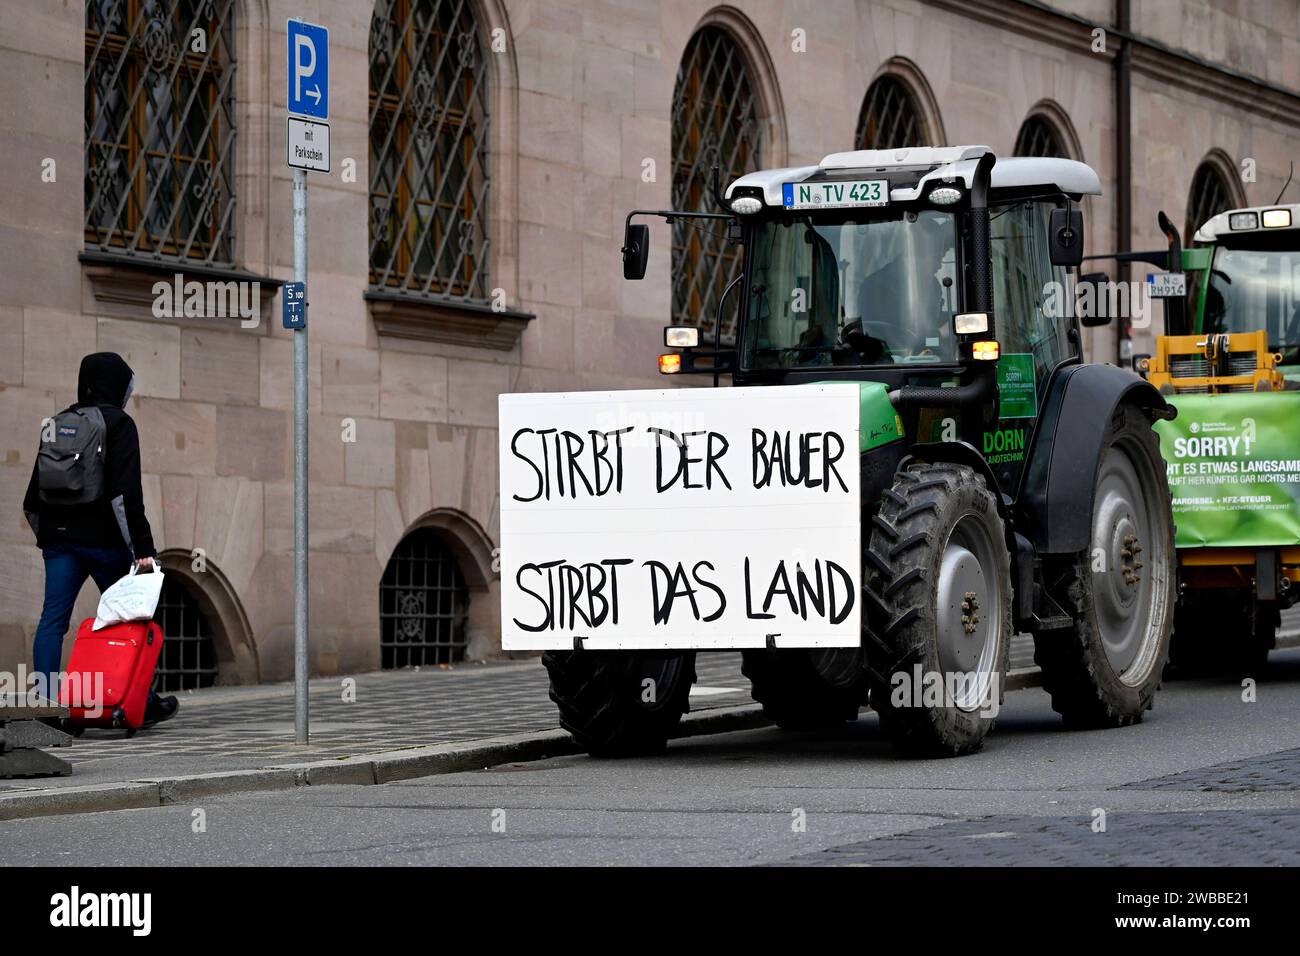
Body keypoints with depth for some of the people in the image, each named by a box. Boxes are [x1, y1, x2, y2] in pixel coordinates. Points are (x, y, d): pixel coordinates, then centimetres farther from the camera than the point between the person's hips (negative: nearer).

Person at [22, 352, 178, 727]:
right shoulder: (118, 423, -4)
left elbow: (33, 498, 16)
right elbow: (126, 492, -14)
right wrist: (142, 548, -14)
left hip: (59, 538, 5)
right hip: (103, 539, -5)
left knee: (53, 618, -2)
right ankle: (143, 703, 16)